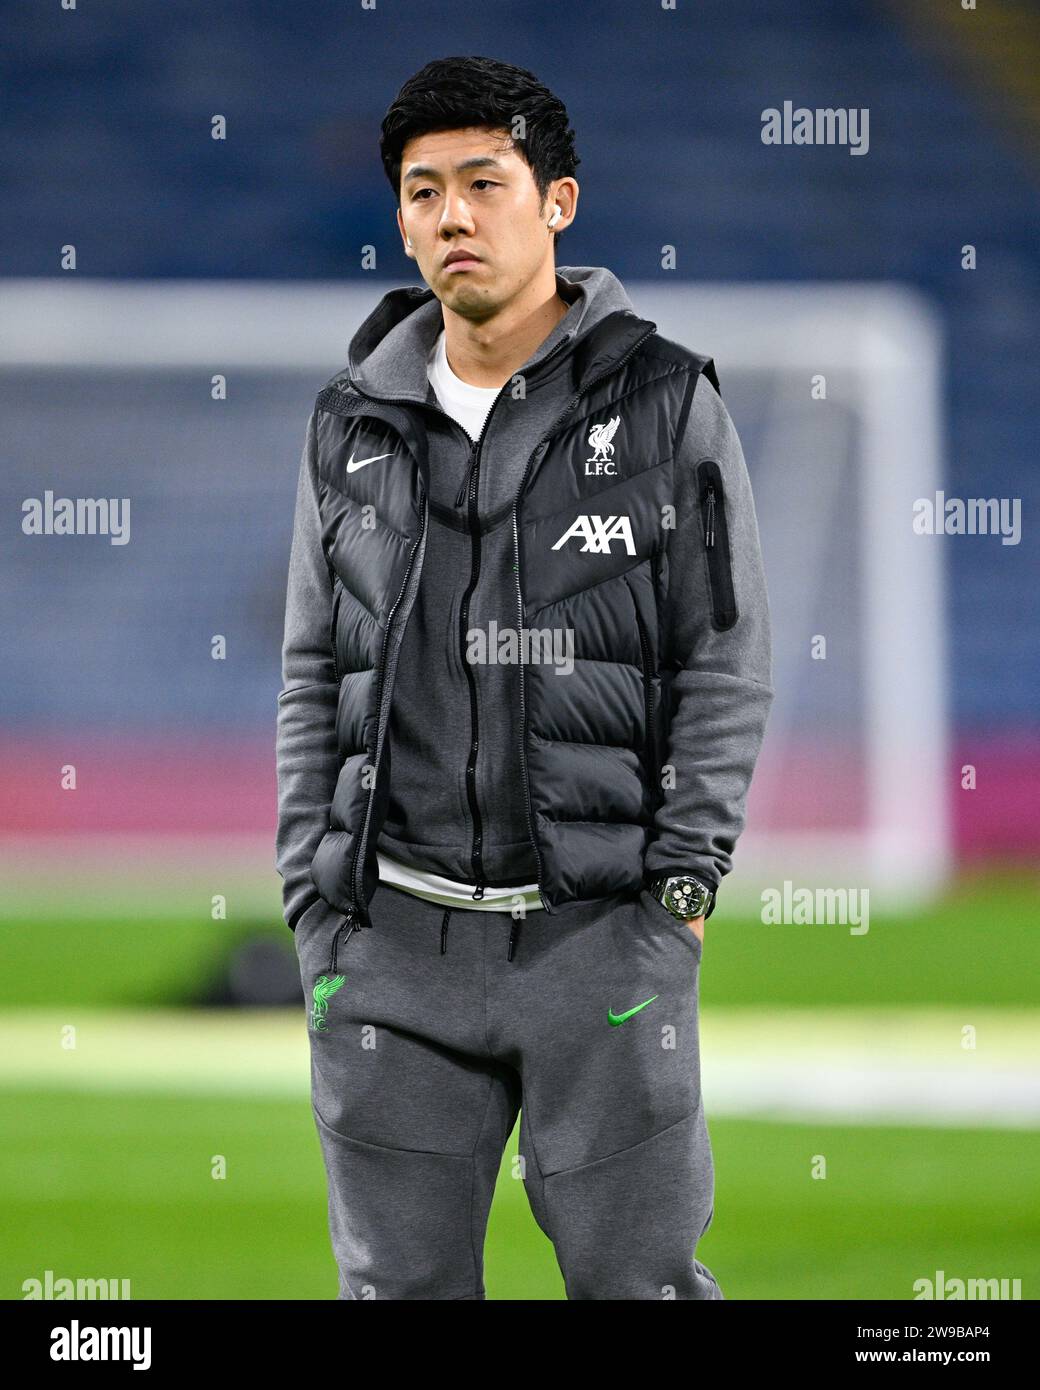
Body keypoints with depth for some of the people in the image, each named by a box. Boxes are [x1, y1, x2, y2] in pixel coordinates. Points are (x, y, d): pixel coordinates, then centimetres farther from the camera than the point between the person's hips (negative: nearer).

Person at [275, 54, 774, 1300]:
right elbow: (315, 681, 14)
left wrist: (681, 884, -9)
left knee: (639, 1279, -1)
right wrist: (314, 906, 5)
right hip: (392, 940, 3)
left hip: (604, 930, -3)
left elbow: (727, 668, 0)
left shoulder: (664, 404, 1)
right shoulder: (353, 427, 11)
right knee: (400, 1283, 5)